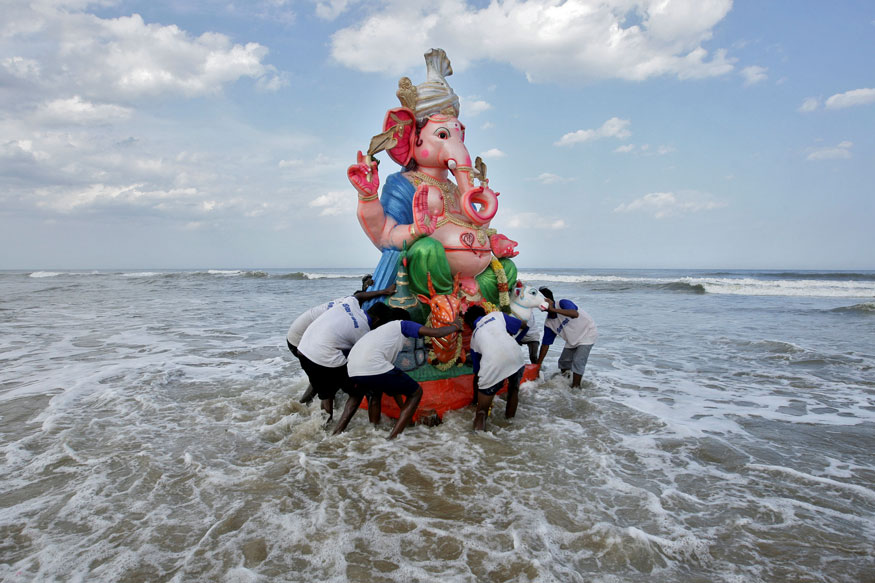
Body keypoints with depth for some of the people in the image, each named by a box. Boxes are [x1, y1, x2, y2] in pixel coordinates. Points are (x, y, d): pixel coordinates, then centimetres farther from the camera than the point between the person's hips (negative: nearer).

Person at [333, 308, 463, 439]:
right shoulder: (401, 324, 21)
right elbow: (436, 333, 11)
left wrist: (403, 408, 44)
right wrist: (455, 326, 33)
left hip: (352, 372, 7)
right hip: (375, 368, -7)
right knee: (416, 392, 14)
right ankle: (392, 438, 4)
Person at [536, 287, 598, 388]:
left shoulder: (563, 303, -28)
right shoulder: (548, 323, -10)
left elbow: (575, 314, -49)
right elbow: (545, 344, -5)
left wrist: (553, 309, -52)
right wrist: (538, 365, -6)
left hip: (587, 334, -7)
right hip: (572, 340, 7)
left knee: (578, 361, -16)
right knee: (563, 361, 10)